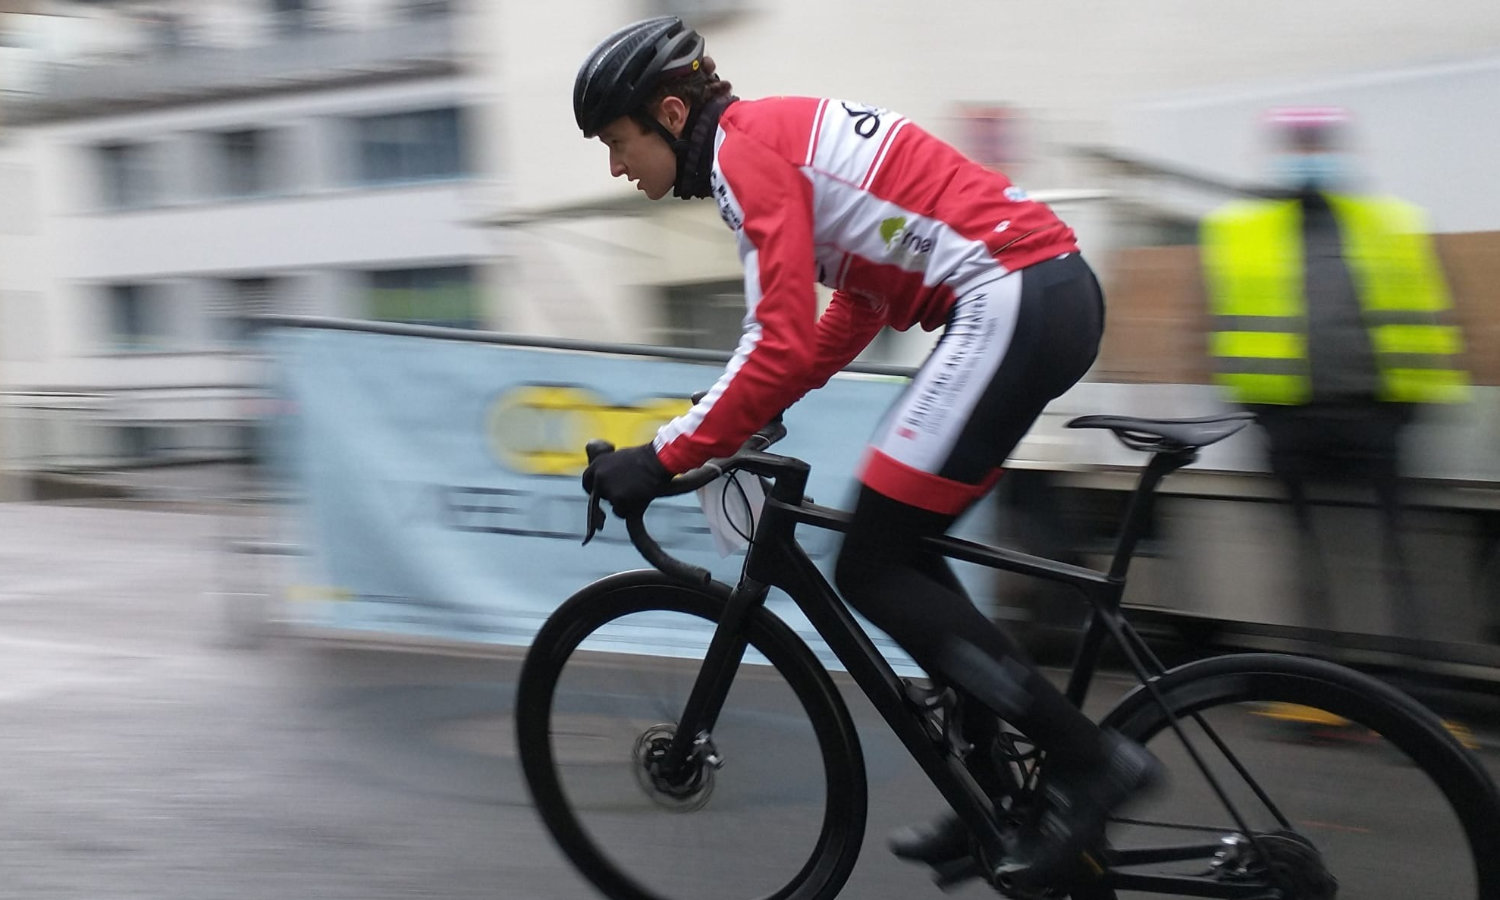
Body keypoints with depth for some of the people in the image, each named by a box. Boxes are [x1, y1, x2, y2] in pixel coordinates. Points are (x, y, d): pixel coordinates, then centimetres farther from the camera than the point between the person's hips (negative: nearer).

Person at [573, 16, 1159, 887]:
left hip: (1011, 303, -10)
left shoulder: (746, 146, -8)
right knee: (899, 550, 16)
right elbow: (858, 307, 26)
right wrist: (735, 418, 24)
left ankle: (1089, 757, -3)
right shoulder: (784, 131, 21)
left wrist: (662, 458, -11)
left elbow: (784, 343, -18)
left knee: (870, 570, -5)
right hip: (1054, 293, 10)